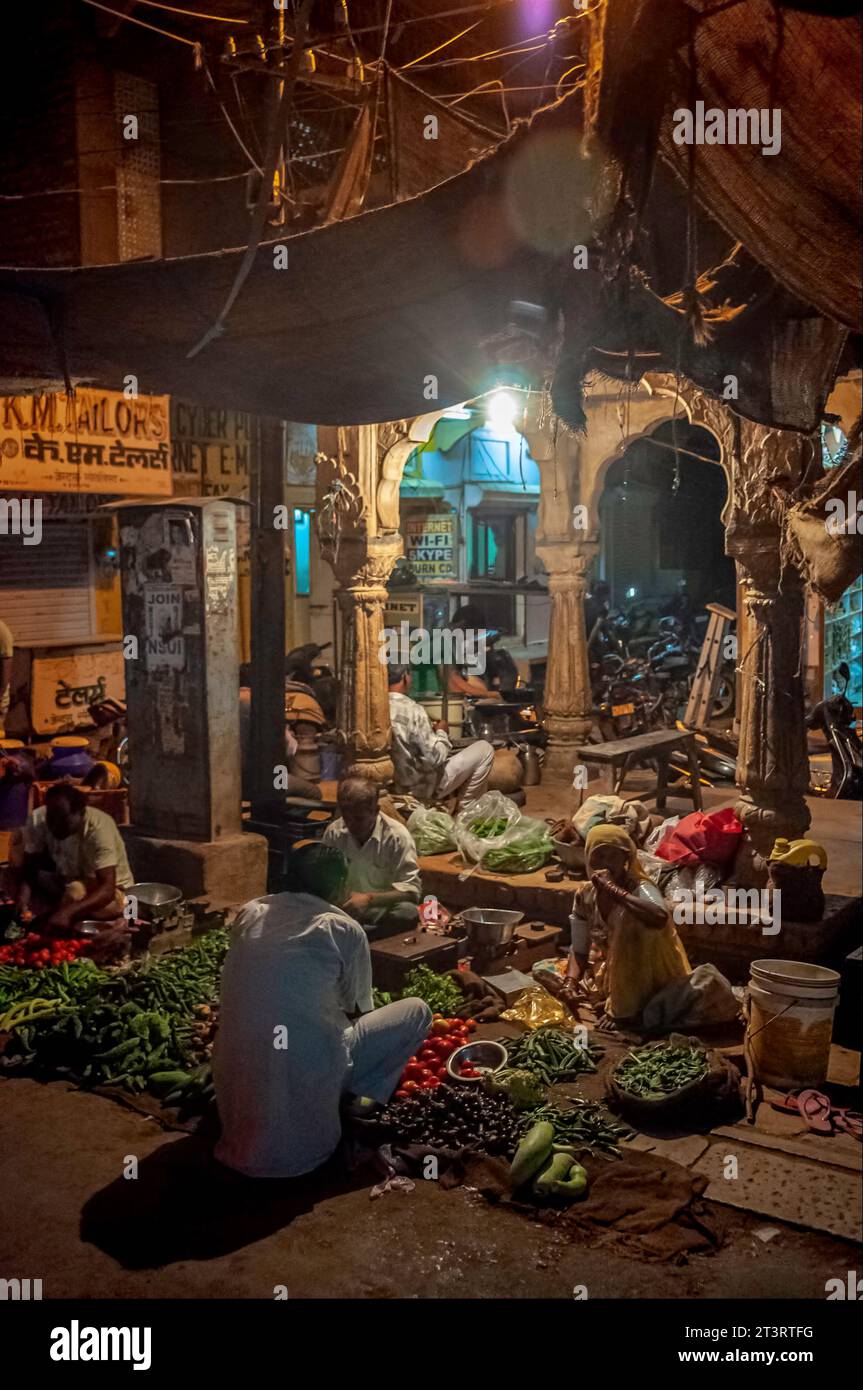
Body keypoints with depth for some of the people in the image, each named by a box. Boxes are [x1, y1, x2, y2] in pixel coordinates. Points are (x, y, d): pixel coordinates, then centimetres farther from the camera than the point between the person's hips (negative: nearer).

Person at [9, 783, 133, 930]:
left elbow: (107, 889, -38)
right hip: (65, 880, 5)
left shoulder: (99, 827, -33)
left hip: (112, 891, -5)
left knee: (76, 894, -35)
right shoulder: (38, 819, -21)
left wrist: (68, 912, -52)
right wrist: (22, 897, -36)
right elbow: (28, 866, -14)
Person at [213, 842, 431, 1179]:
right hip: (307, 1073, -5)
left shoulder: (251, 912, 7)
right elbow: (358, 1007, 11)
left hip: (236, 1080, 5)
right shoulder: (346, 930, -5)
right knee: (417, 1012, 9)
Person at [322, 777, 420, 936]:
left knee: (408, 913, -36)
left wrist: (369, 899, -30)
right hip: (345, 906, 1)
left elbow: (412, 889, -15)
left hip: (383, 908, -1)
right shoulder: (333, 832, -1)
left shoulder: (397, 836, -12)